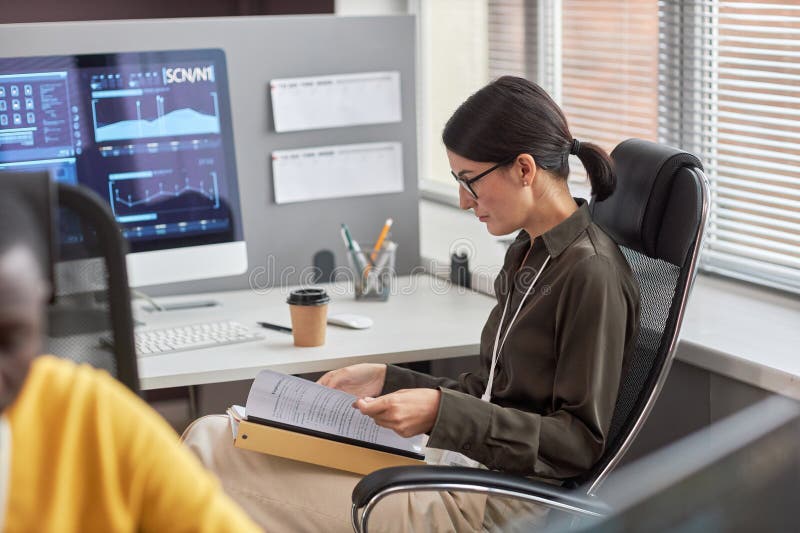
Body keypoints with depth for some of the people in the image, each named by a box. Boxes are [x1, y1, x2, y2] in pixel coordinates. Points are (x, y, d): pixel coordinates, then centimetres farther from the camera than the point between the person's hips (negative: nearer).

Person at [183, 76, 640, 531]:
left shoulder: (591, 274, -15)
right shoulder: (527, 255, 13)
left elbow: (583, 442, -17)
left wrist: (442, 412, -24)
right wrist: (388, 381, 10)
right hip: (462, 458, 9)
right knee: (212, 438, -5)